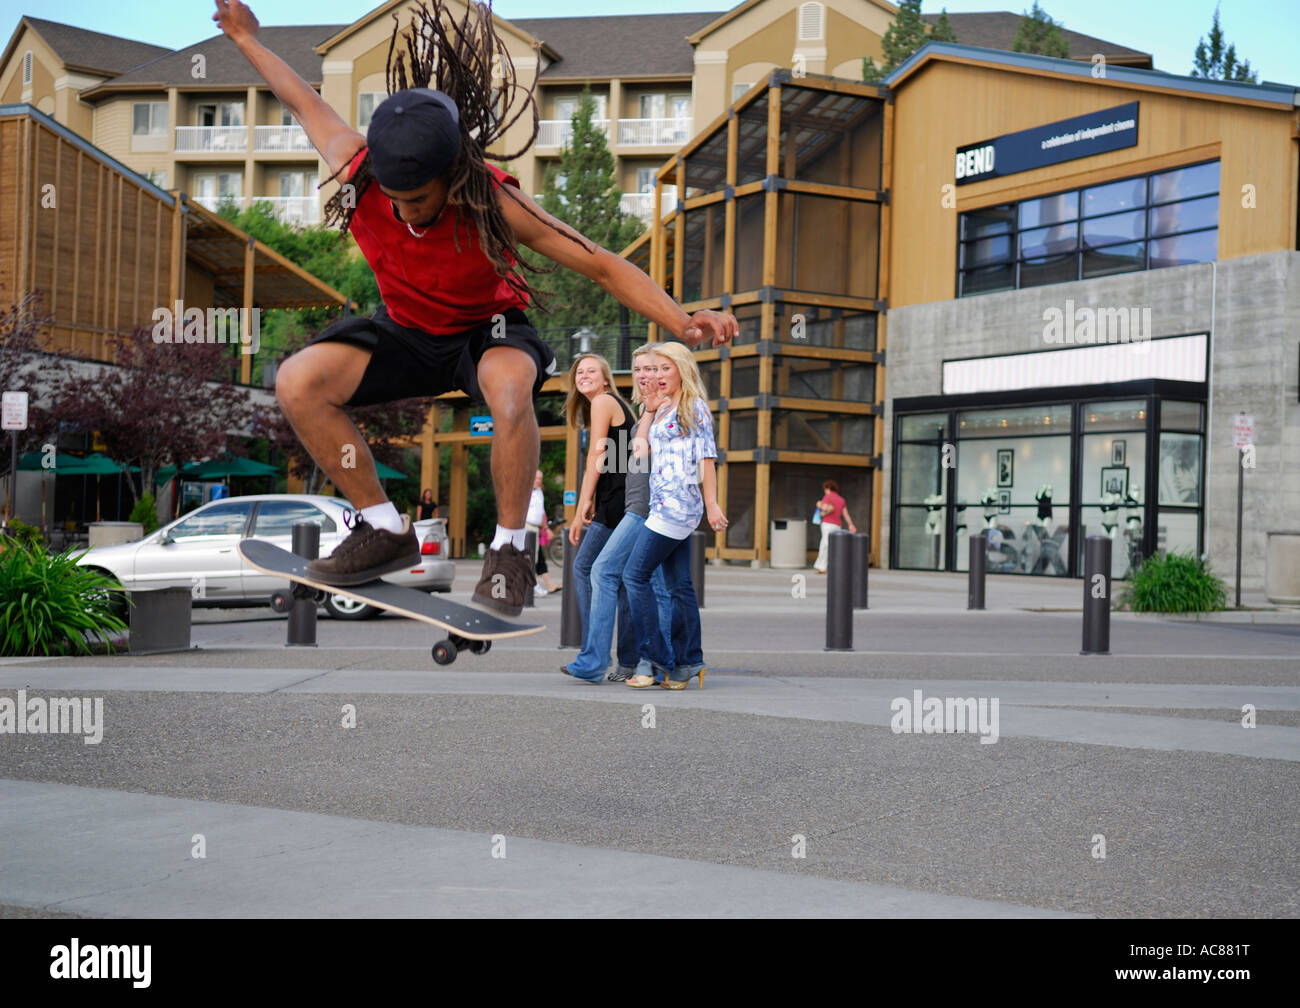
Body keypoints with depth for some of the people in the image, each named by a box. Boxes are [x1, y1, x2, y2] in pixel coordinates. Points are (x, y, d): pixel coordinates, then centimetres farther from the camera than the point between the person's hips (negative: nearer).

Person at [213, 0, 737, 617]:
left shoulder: (494, 204, -30)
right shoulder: (357, 170, -21)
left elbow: (602, 267, -24)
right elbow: (305, 103, 2)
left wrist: (682, 323, -35)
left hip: (488, 334, -4)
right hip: (406, 333, 4)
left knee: (508, 386, -41)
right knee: (297, 383, -19)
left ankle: (509, 551, -20)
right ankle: (385, 531, -4)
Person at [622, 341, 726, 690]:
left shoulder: (694, 407, -4)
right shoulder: (664, 409, 20)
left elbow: (706, 457, -10)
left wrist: (712, 504, -15)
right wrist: (650, 409, 10)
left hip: (677, 504, -9)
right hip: (666, 505, 9)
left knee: (635, 574, -9)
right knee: (679, 585, 7)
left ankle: (659, 662, -6)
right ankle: (688, 663, 10)